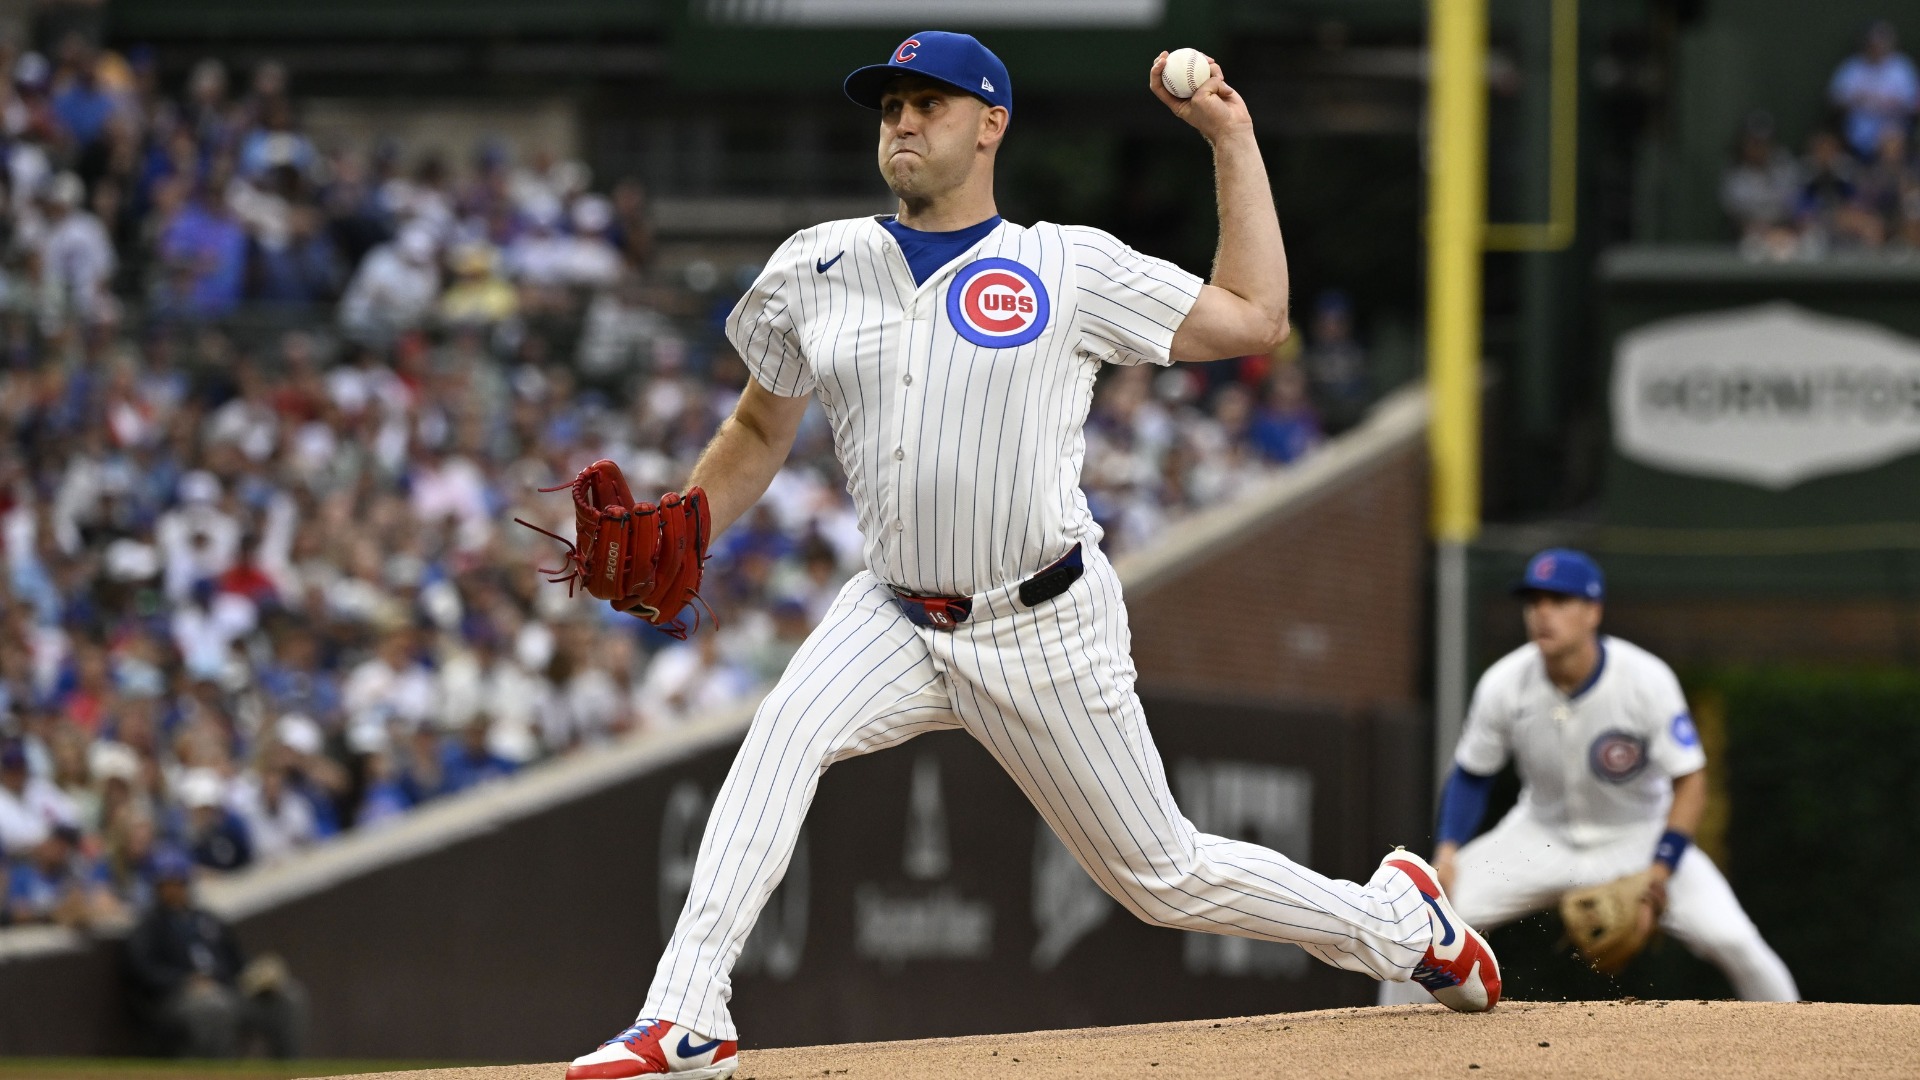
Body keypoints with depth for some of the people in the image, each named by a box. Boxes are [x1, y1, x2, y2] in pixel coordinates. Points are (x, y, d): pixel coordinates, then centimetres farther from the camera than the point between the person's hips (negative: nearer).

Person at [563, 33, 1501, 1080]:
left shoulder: (1069, 268, -4)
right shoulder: (816, 270, 5)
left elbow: (1253, 320, -1)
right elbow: (758, 432, 16)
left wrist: (1232, 140, -3)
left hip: (1046, 630, -3)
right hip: (898, 620, 3)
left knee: (1161, 875, 4)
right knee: (786, 729, -27)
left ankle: (1392, 918, 29)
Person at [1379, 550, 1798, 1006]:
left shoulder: (1647, 680, -24)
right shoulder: (1503, 685, -17)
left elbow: (1690, 781, -18)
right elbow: (1471, 775, -1)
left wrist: (1660, 871, -28)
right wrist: (1448, 848, -17)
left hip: (1639, 837, -2)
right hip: (1541, 837, 2)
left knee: (1730, 939, -22)